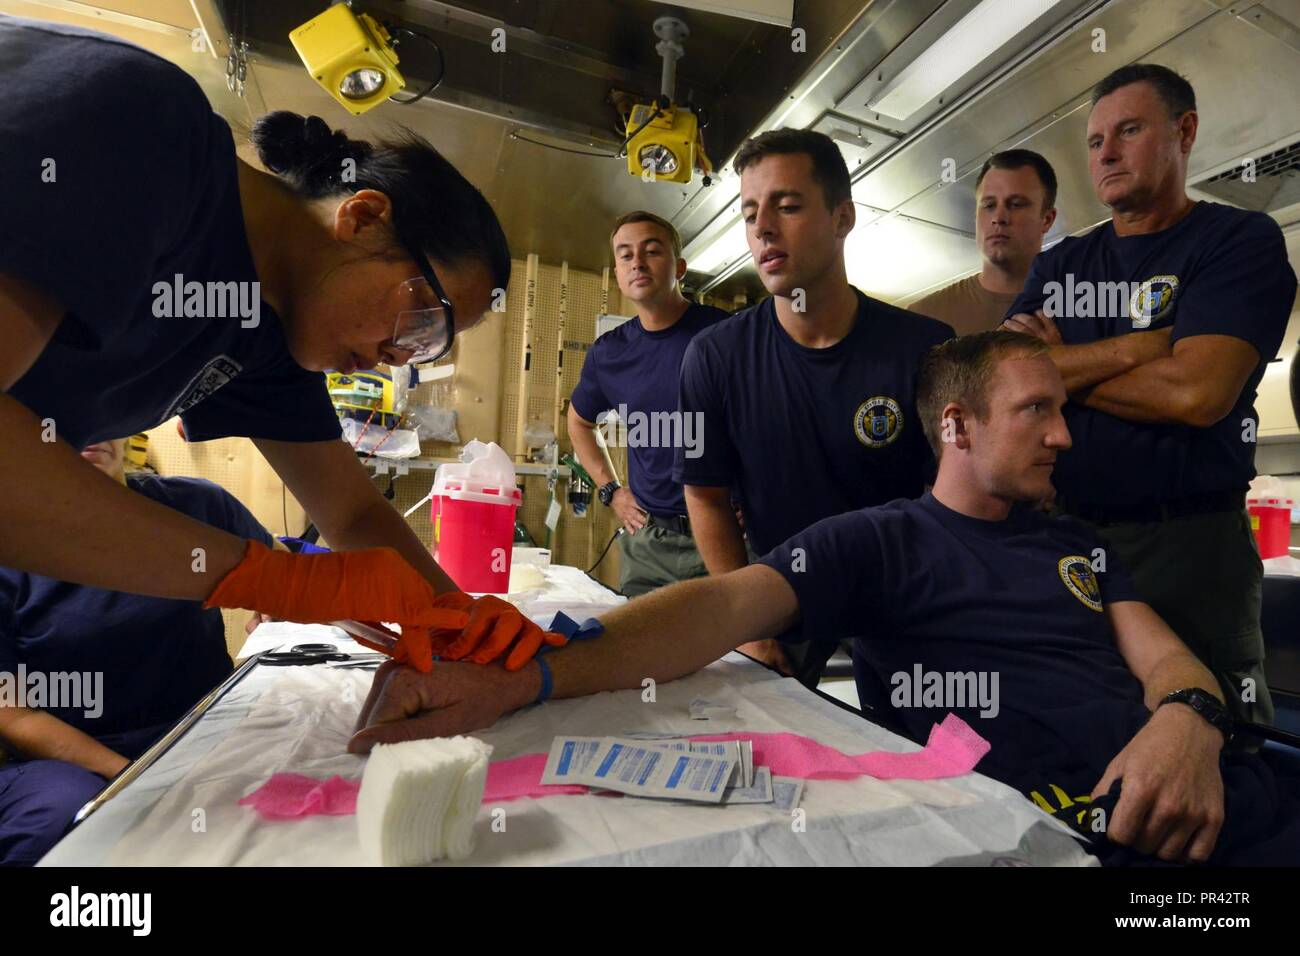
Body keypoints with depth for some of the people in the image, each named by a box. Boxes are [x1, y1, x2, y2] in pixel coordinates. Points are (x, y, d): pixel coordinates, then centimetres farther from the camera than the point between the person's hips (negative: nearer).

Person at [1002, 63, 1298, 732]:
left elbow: (1197, 391, -18)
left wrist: (1064, 371, -5)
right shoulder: (1059, 265, 12)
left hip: (1188, 545, -4)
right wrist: (1140, 346, -12)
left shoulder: (1242, 241, -1)